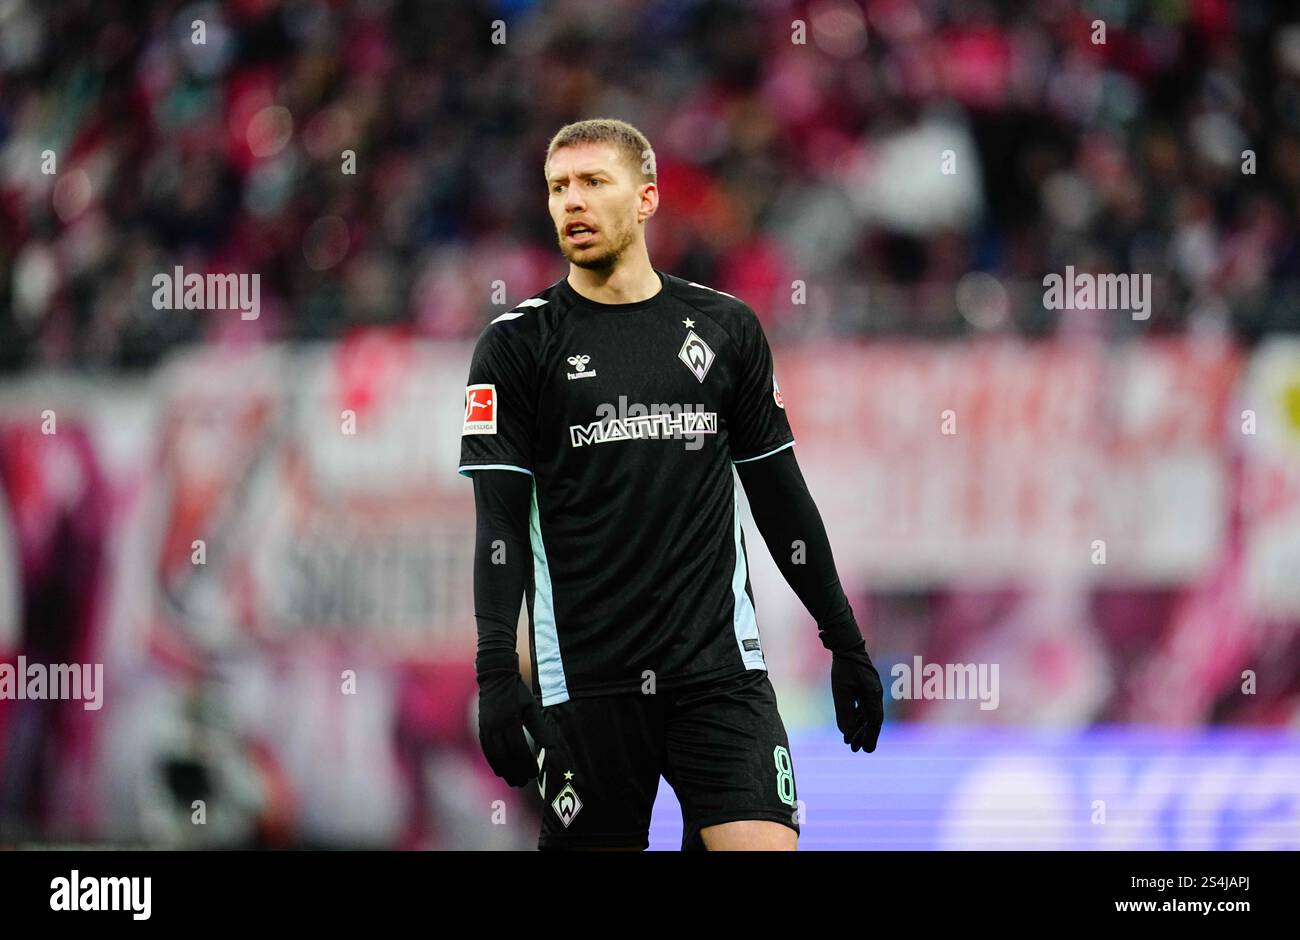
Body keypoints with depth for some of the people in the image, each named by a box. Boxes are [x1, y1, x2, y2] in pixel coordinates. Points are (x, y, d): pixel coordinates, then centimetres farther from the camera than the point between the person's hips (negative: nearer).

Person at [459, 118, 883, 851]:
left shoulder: (726, 328, 9)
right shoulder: (517, 343, 2)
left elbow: (780, 493, 15)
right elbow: (500, 519, -4)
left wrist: (845, 641, 15)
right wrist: (497, 672, -15)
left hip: (721, 665, 1)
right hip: (584, 675, -1)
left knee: (766, 845, -15)